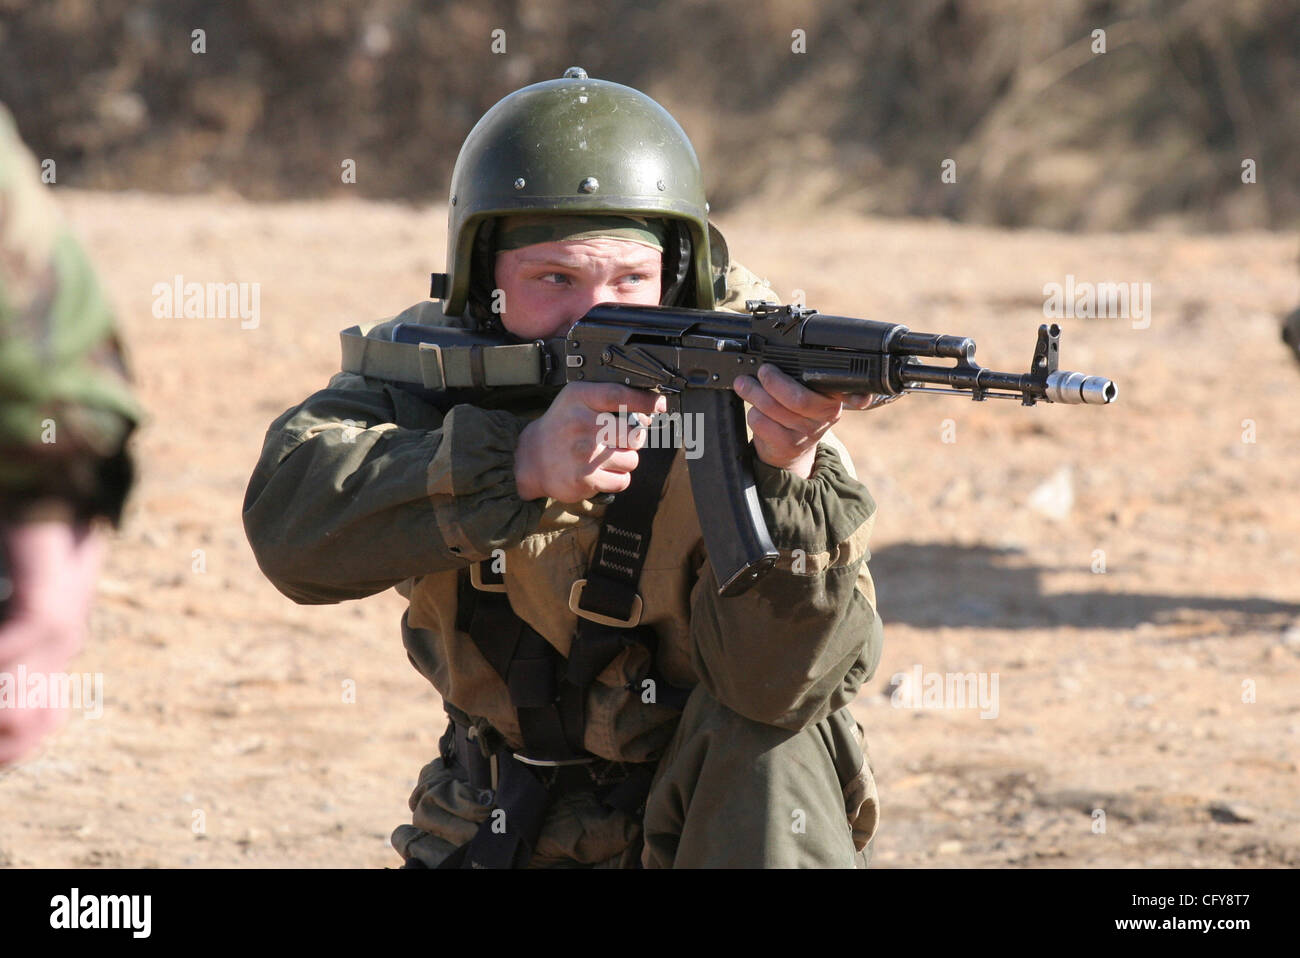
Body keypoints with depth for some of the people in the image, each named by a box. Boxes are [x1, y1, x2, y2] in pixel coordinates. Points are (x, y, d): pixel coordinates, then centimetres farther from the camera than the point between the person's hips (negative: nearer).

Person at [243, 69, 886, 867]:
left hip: (719, 824, -1)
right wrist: (523, 462, -42)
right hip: (504, 836, 1)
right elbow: (291, 522, -30)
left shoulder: (739, 393, -19)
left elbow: (781, 680, -29)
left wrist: (788, 472, -46)